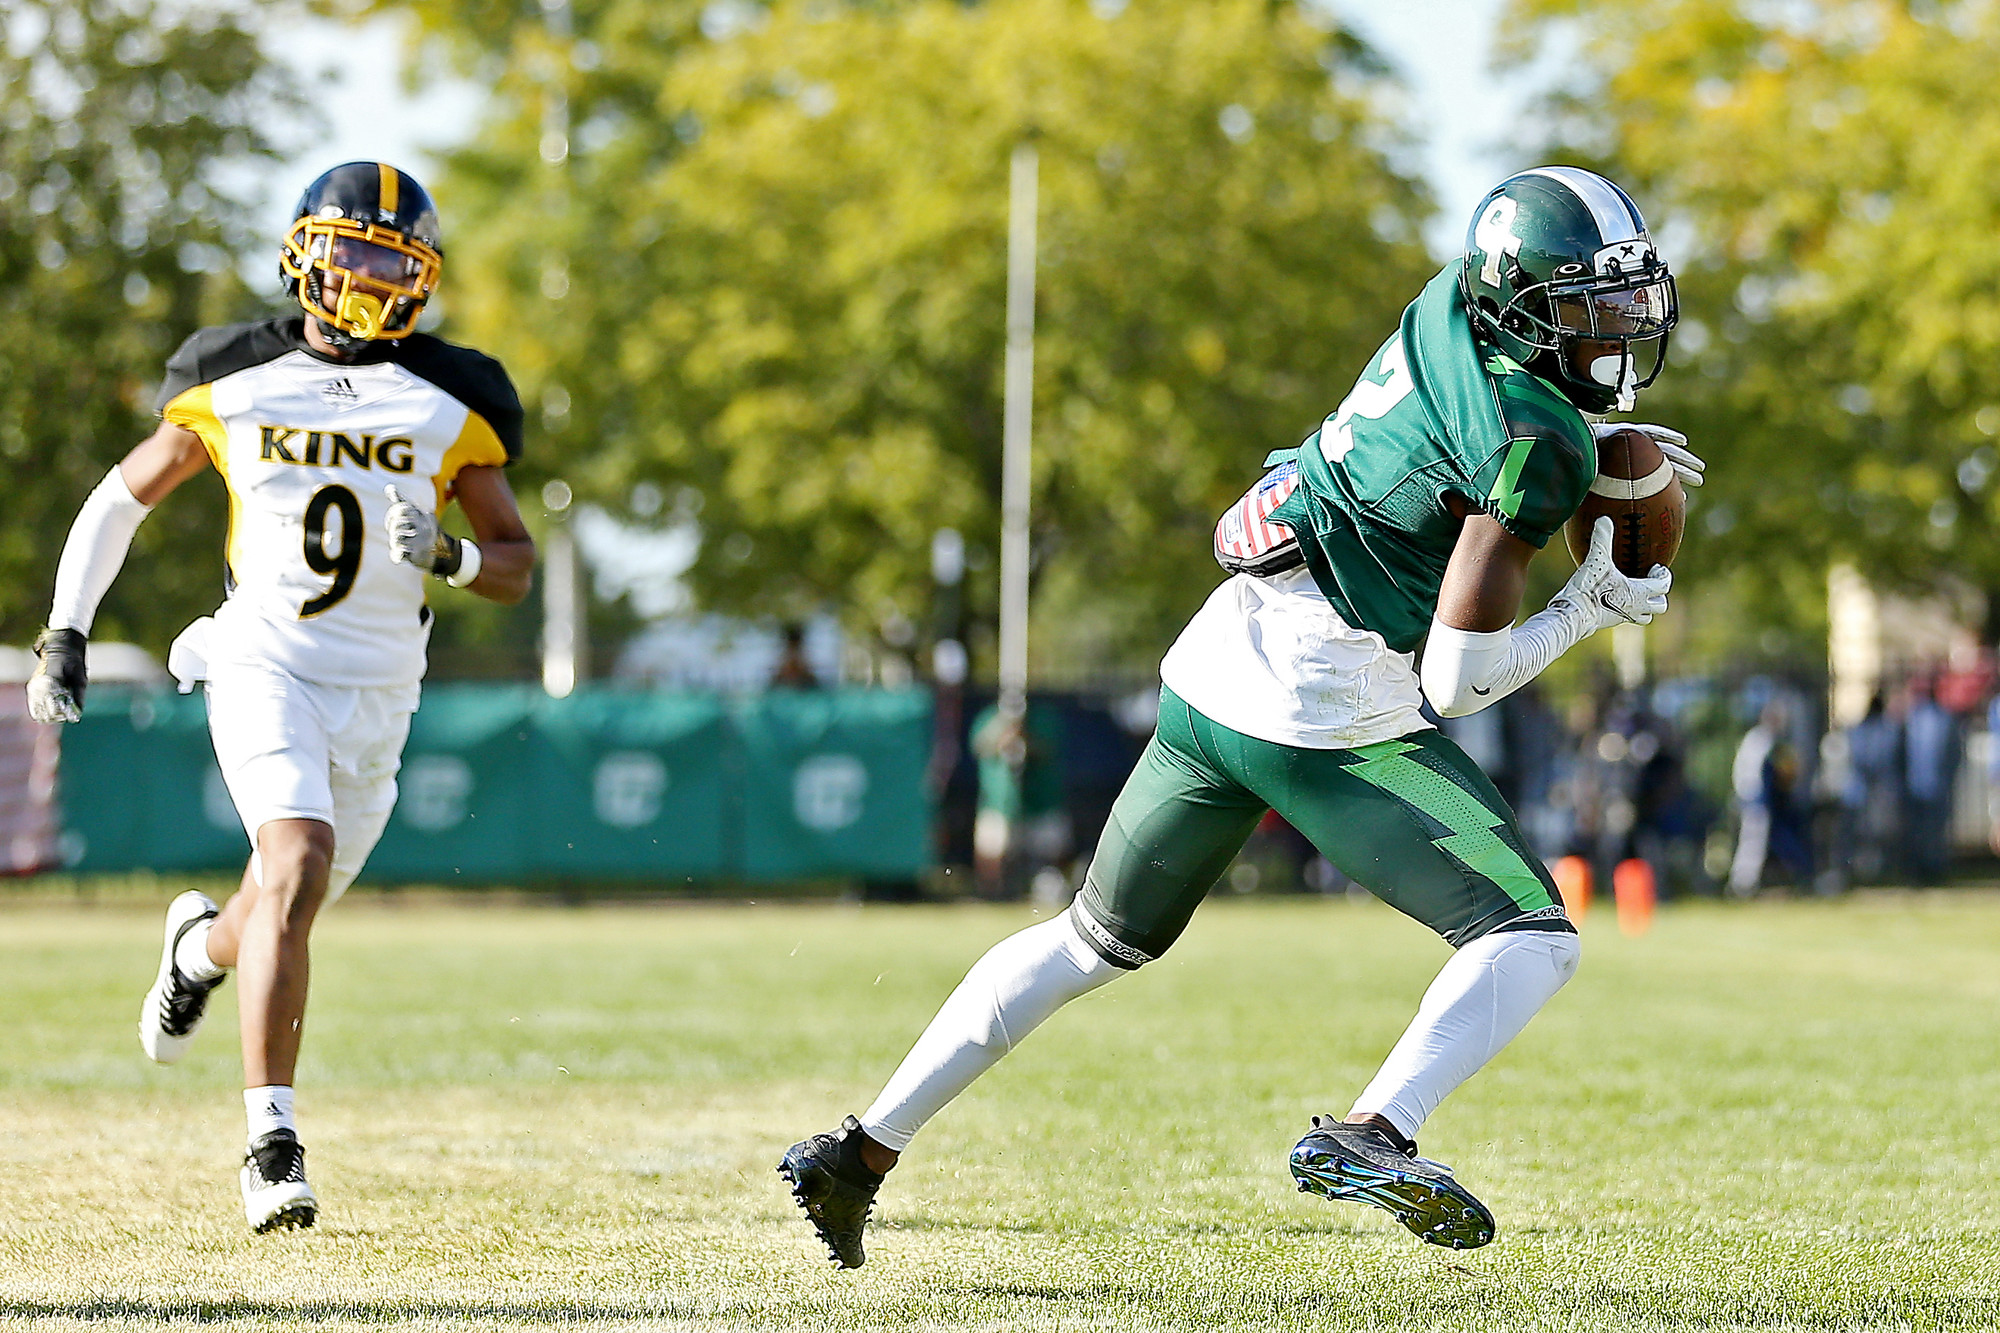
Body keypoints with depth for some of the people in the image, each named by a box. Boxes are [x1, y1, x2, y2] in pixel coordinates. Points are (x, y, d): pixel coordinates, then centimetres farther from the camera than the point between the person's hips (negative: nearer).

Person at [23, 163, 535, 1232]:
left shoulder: (447, 403, 1)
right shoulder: (233, 382, 1)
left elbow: (516, 564, 5)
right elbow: (123, 497, 13)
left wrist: (450, 555, -18)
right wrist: (64, 634, 7)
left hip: (375, 692, 2)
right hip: (262, 662, -2)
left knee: (279, 913, 9)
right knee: (299, 863, -25)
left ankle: (203, 945, 49)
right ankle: (270, 1145, -23)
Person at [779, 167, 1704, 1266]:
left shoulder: (1453, 303, 8)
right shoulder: (1539, 445, -14)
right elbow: (1456, 678, -14)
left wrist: (1600, 450, 19)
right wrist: (1590, 609, 0)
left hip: (1213, 676, 8)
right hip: (1329, 716, -8)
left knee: (1099, 938, 23)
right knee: (1533, 940, 0)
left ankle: (862, 1151, 23)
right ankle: (1369, 1135, -21)